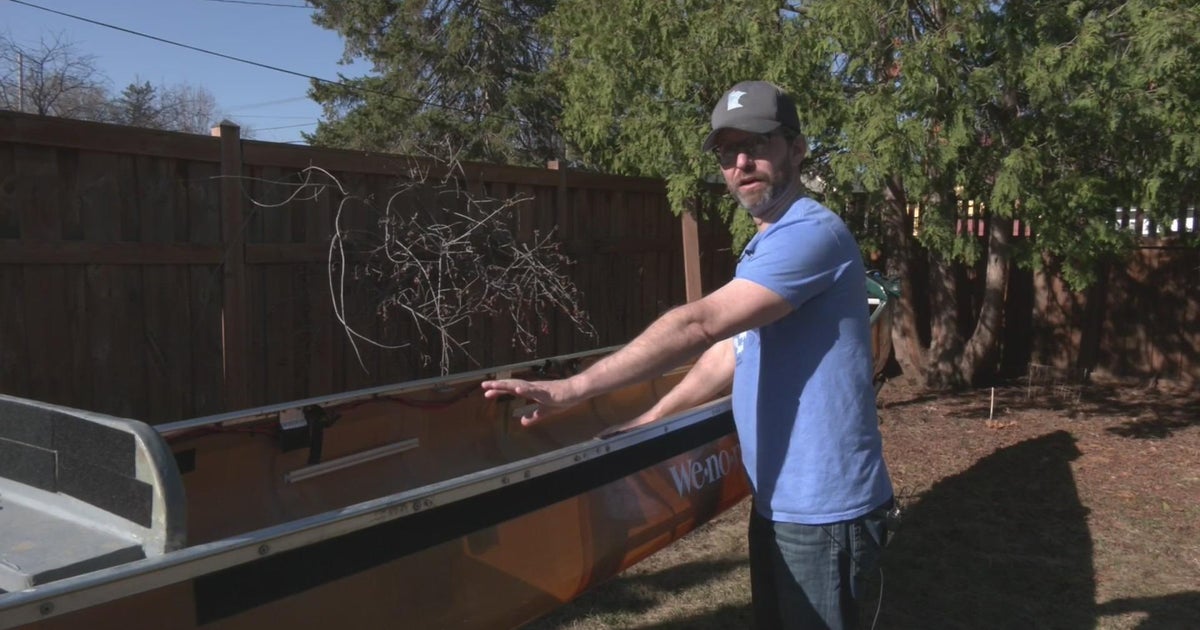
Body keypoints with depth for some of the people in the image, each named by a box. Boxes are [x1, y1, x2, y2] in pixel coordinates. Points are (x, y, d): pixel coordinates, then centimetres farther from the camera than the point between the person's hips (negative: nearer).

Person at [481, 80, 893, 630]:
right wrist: (646, 424, 15)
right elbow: (730, 352, 18)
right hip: (781, 500, 9)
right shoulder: (766, 247, 14)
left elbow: (698, 325, -29)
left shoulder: (813, 233, -20)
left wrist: (569, 391, -29)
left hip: (820, 509, -9)